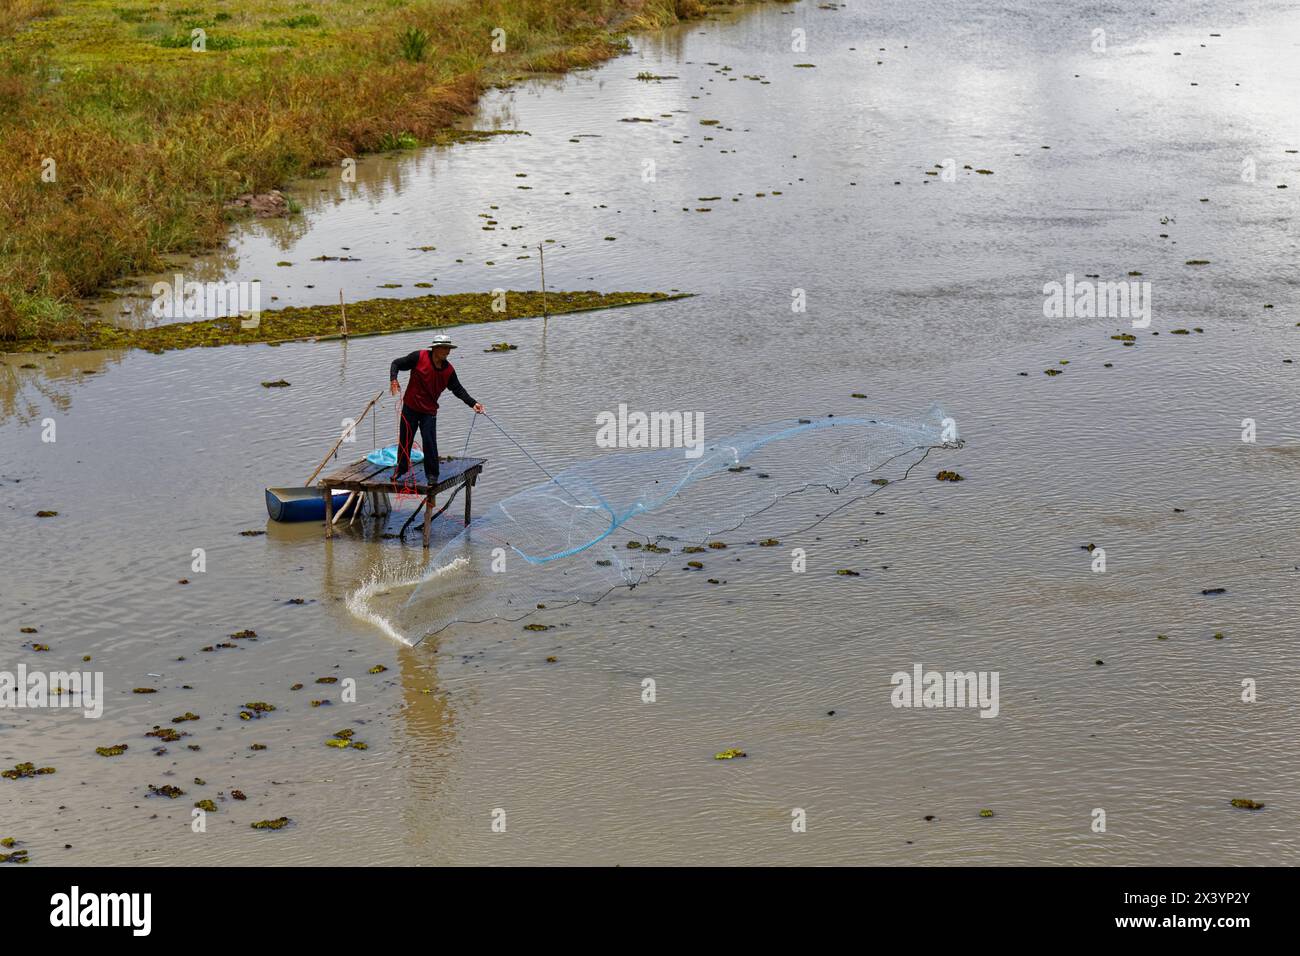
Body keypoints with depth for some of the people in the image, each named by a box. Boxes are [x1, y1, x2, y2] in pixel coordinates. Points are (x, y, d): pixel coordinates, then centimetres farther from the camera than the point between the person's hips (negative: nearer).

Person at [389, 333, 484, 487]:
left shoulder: (448, 370, -4)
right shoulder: (419, 357, -13)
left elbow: (458, 389, 2)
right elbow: (396, 364, -5)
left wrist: (472, 403, -10)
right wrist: (393, 380, -22)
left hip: (429, 411, 1)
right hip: (410, 407, -1)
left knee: (430, 443, -8)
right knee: (404, 439, 11)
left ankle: (432, 474, 3)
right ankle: (401, 468, 31)